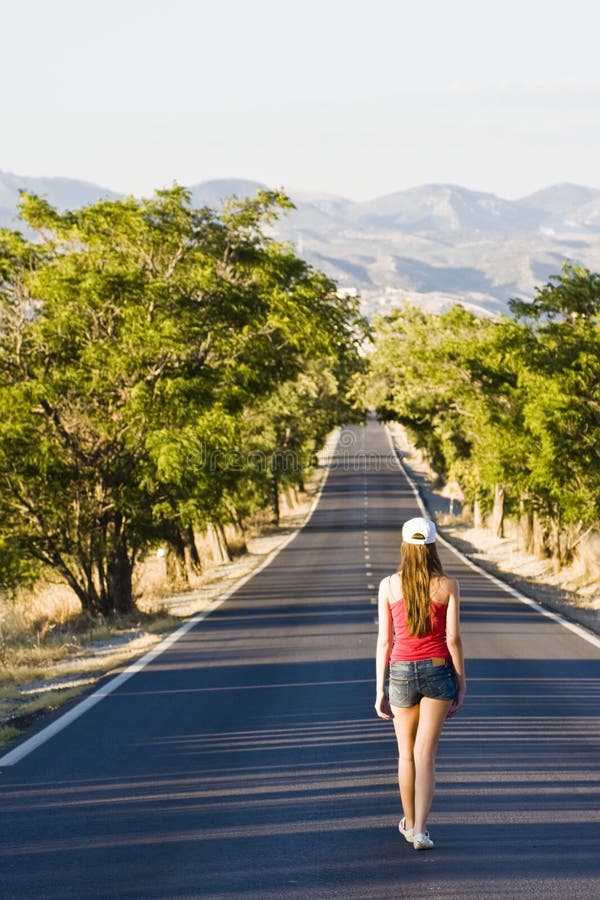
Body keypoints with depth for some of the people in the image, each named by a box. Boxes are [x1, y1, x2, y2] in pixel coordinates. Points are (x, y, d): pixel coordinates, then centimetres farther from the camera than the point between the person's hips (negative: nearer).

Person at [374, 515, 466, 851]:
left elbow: (384, 640, -2)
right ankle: (420, 830, -14)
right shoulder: (448, 586, -6)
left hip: (402, 672, 1)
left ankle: (410, 823, 32)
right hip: (438, 672, -1)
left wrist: (380, 691, 3)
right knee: (426, 756, -2)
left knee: (406, 753, 18)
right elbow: (453, 639, -7)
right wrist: (462, 687, 3)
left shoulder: (389, 585, -4)